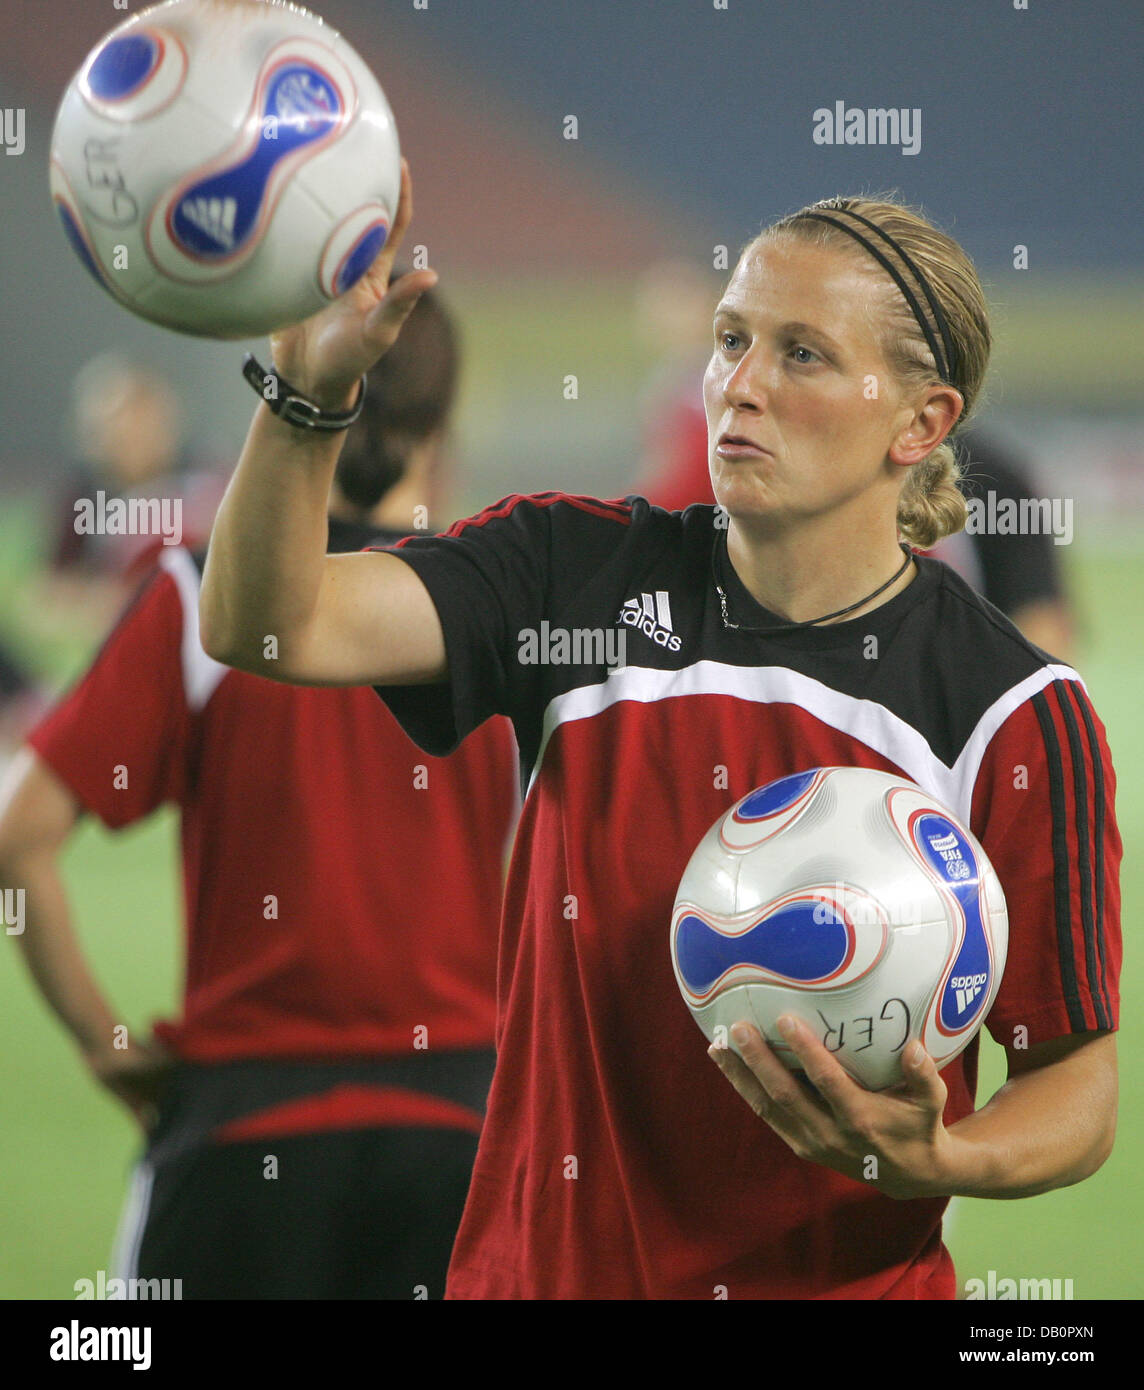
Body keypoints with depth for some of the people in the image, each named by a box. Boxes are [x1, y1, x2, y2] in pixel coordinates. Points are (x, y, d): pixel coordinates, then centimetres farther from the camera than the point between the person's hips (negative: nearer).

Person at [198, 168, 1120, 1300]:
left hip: (847, 1281, -2)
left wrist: (927, 1160, -26)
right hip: (534, 1266, 2)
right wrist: (310, 390, -32)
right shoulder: (579, 571, -3)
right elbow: (266, 623, -16)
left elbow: (1079, 1080, -6)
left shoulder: (1017, 714, -8)